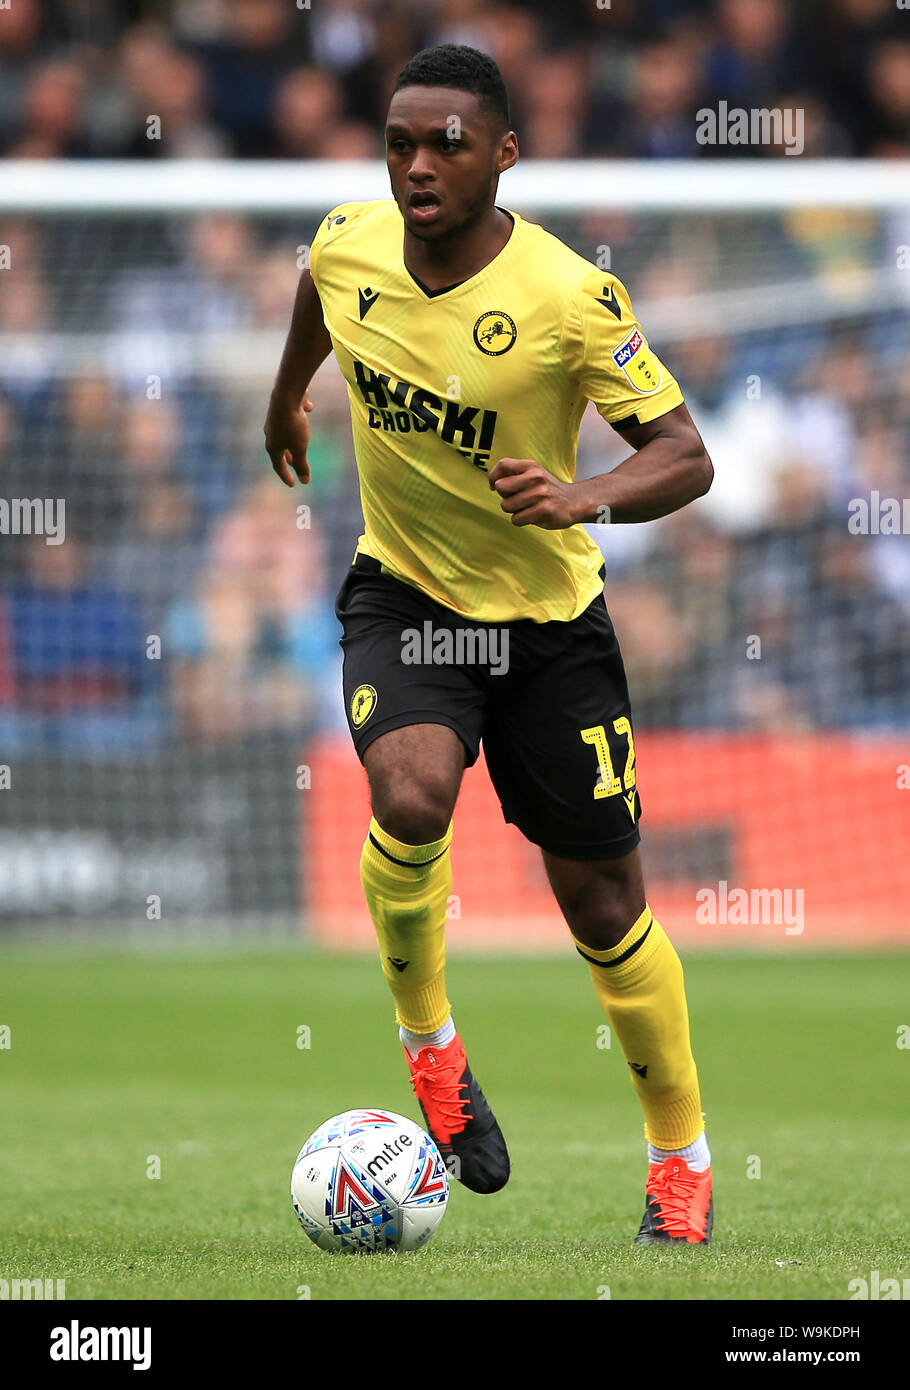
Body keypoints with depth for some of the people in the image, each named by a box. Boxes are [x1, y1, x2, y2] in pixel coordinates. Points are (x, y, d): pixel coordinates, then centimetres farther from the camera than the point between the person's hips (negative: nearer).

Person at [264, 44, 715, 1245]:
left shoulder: (568, 298, -22)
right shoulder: (348, 246, -10)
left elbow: (686, 458, -18)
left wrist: (582, 499, -37)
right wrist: (288, 395, 32)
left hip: (548, 619, -2)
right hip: (402, 598, 2)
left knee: (602, 900, 5)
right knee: (410, 799, -29)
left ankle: (681, 1157, 24)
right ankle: (428, 1043, -3)